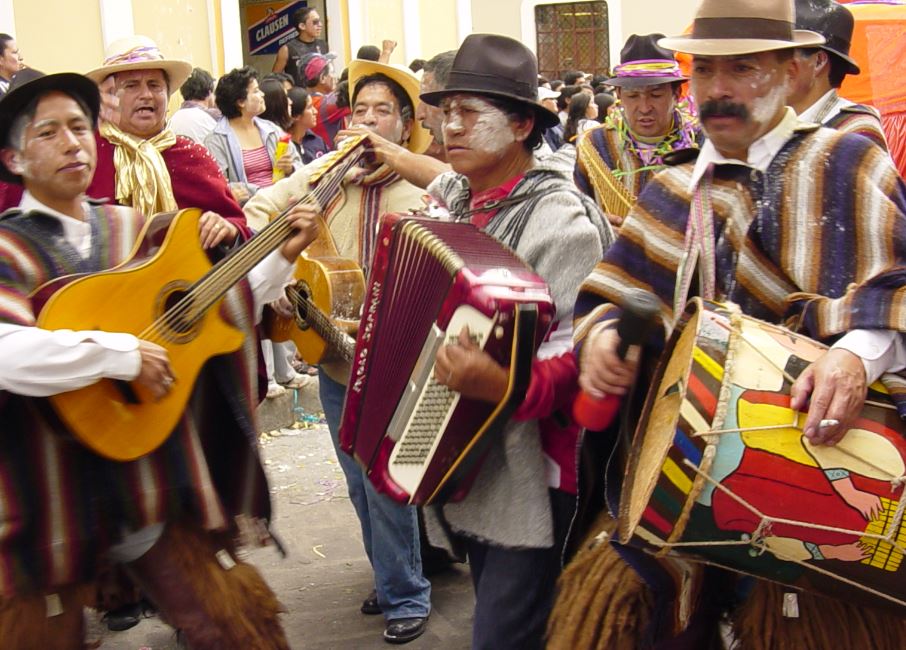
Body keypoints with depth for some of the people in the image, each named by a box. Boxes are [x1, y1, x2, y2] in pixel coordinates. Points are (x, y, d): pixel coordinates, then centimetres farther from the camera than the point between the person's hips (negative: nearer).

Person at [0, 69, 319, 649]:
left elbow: (215, 310, 13)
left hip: (163, 490, 4)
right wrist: (121, 354, -27)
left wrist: (282, 258, 4)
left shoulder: (137, 230, 7)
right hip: (56, 505, -4)